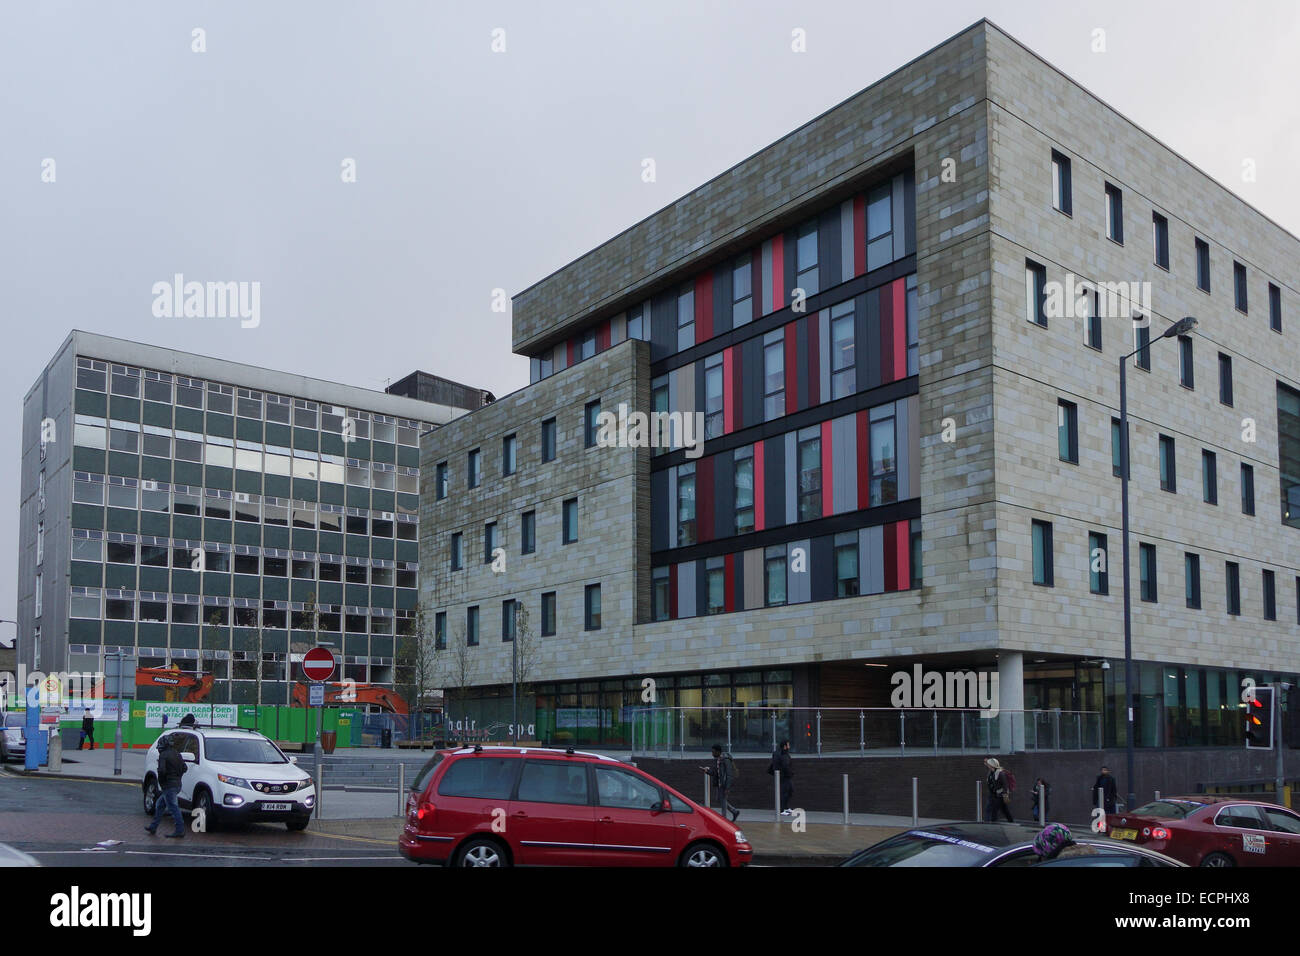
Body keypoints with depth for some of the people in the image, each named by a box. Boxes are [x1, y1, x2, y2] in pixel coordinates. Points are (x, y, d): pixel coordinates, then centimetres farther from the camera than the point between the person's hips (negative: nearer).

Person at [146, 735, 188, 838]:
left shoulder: (163, 755, -12)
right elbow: (184, 768, 15)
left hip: (168, 786, -9)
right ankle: (153, 827, 27)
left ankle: (180, 830, -9)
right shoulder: (177, 754, 13)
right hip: (177, 784, 9)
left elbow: (162, 770, -21)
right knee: (159, 804, 21)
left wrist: (161, 782, -7)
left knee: (173, 807, -8)